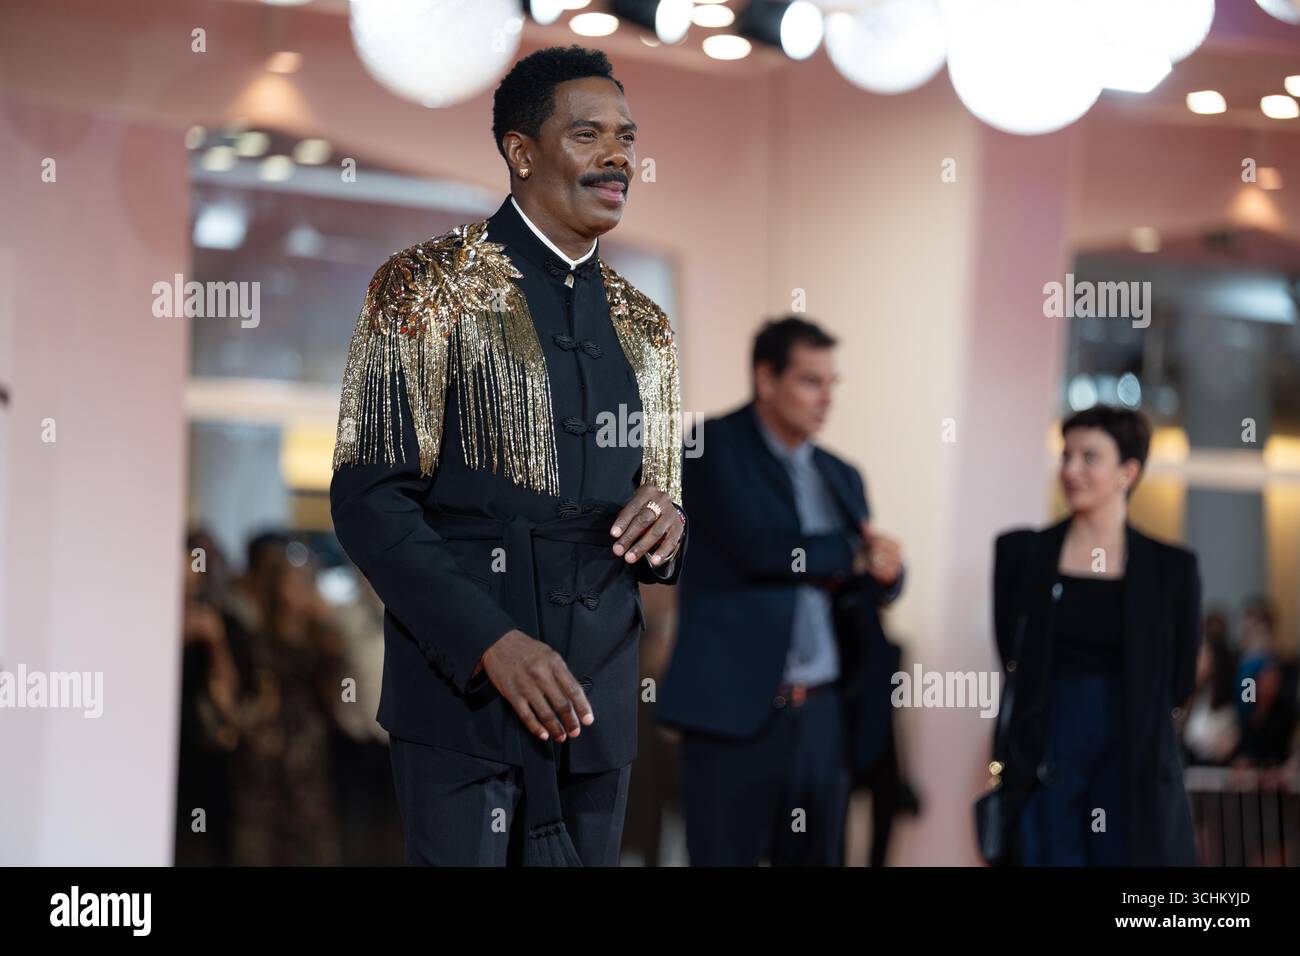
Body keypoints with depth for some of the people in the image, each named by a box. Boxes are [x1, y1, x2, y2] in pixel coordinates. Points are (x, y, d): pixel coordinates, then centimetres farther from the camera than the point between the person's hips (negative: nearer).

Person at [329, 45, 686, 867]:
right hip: (461, 691, -5)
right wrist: (491, 642, -20)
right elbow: (369, 498, -9)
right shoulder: (427, 288, -3)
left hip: (599, 701, 5)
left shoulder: (643, 327, 15)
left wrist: (671, 525, -4)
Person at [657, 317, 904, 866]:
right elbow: (758, 549, -16)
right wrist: (851, 554, 0)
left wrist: (884, 569, -7)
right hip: (737, 711, -6)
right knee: (723, 856, -2)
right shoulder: (715, 447, -2)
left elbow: (875, 586, 18)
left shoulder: (840, 476, 18)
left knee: (815, 858, 6)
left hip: (824, 715, 6)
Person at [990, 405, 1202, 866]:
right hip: (1045, 762, 1)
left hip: (1133, 766, -1)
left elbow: (1178, 681, 9)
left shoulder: (1171, 568, 0)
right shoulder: (1022, 552, 4)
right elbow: (1013, 656, 11)